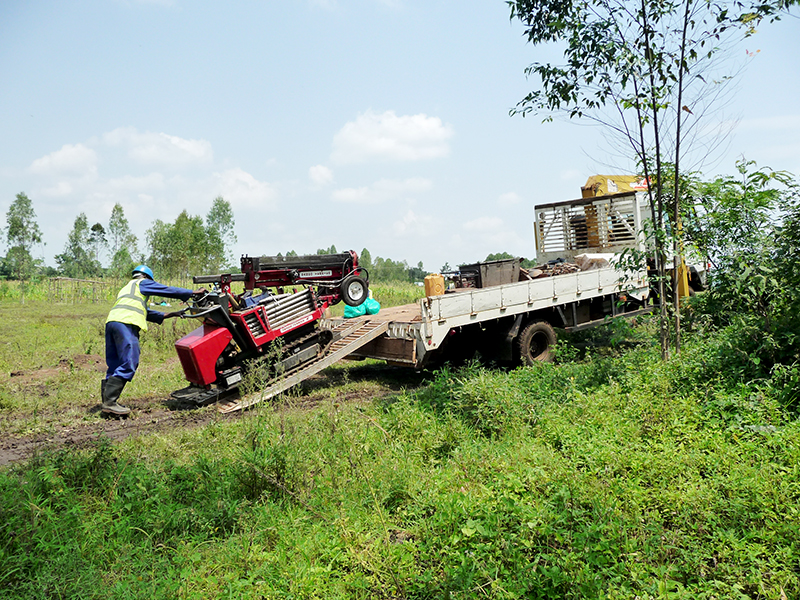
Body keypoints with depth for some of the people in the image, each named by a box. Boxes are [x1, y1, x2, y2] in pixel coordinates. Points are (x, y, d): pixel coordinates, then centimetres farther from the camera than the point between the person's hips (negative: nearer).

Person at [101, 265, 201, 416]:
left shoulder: (126, 288, 39)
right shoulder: (142, 283, 16)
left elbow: (145, 312, 41)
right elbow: (169, 290, 14)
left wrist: (166, 315, 43)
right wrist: (194, 293, 21)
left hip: (111, 322, 9)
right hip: (125, 324, -9)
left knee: (115, 366, 11)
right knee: (128, 365, -12)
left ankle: (107, 400, 7)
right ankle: (109, 402, -16)